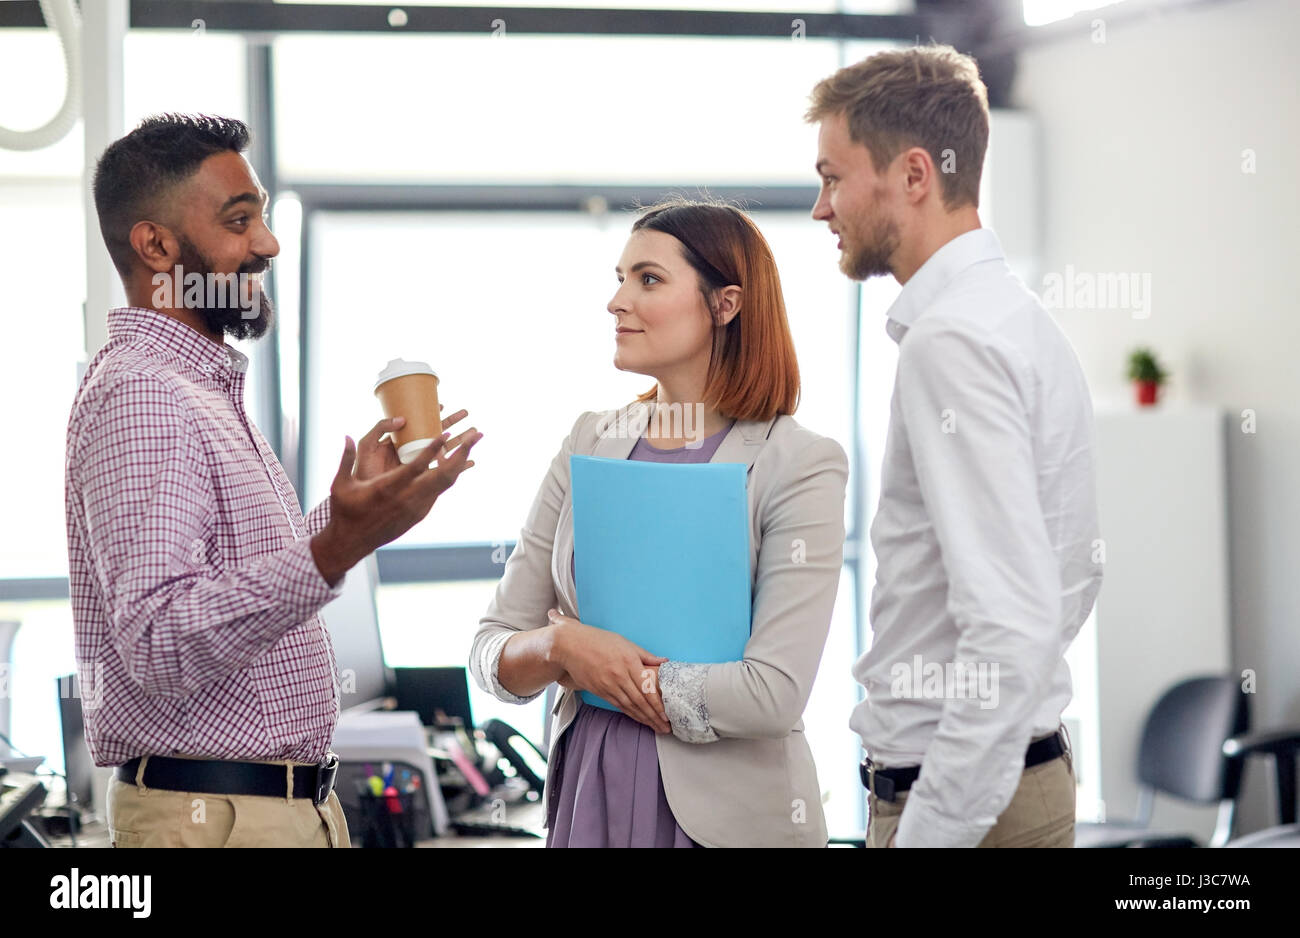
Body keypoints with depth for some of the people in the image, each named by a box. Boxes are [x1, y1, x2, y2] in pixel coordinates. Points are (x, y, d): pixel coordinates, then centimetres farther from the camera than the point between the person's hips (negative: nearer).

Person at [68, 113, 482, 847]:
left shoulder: (207, 389, 16)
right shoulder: (137, 396, -17)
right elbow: (160, 647, -28)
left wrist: (355, 501, 21)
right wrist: (333, 551, -37)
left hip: (287, 804, 10)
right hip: (213, 813, -10)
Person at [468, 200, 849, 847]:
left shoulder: (798, 466, -10)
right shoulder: (589, 444, 6)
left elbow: (775, 693, -20)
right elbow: (493, 653, 5)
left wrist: (583, 675, -11)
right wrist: (560, 645, -17)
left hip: (728, 814, -4)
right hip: (588, 794, 4)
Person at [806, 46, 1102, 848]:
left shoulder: (952, 340, -18)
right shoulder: (1023, 320, 13)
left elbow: (1013, 624, -26)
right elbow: (1076, 578, 21)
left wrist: (932, 830, -24)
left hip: (961, 799, -10)